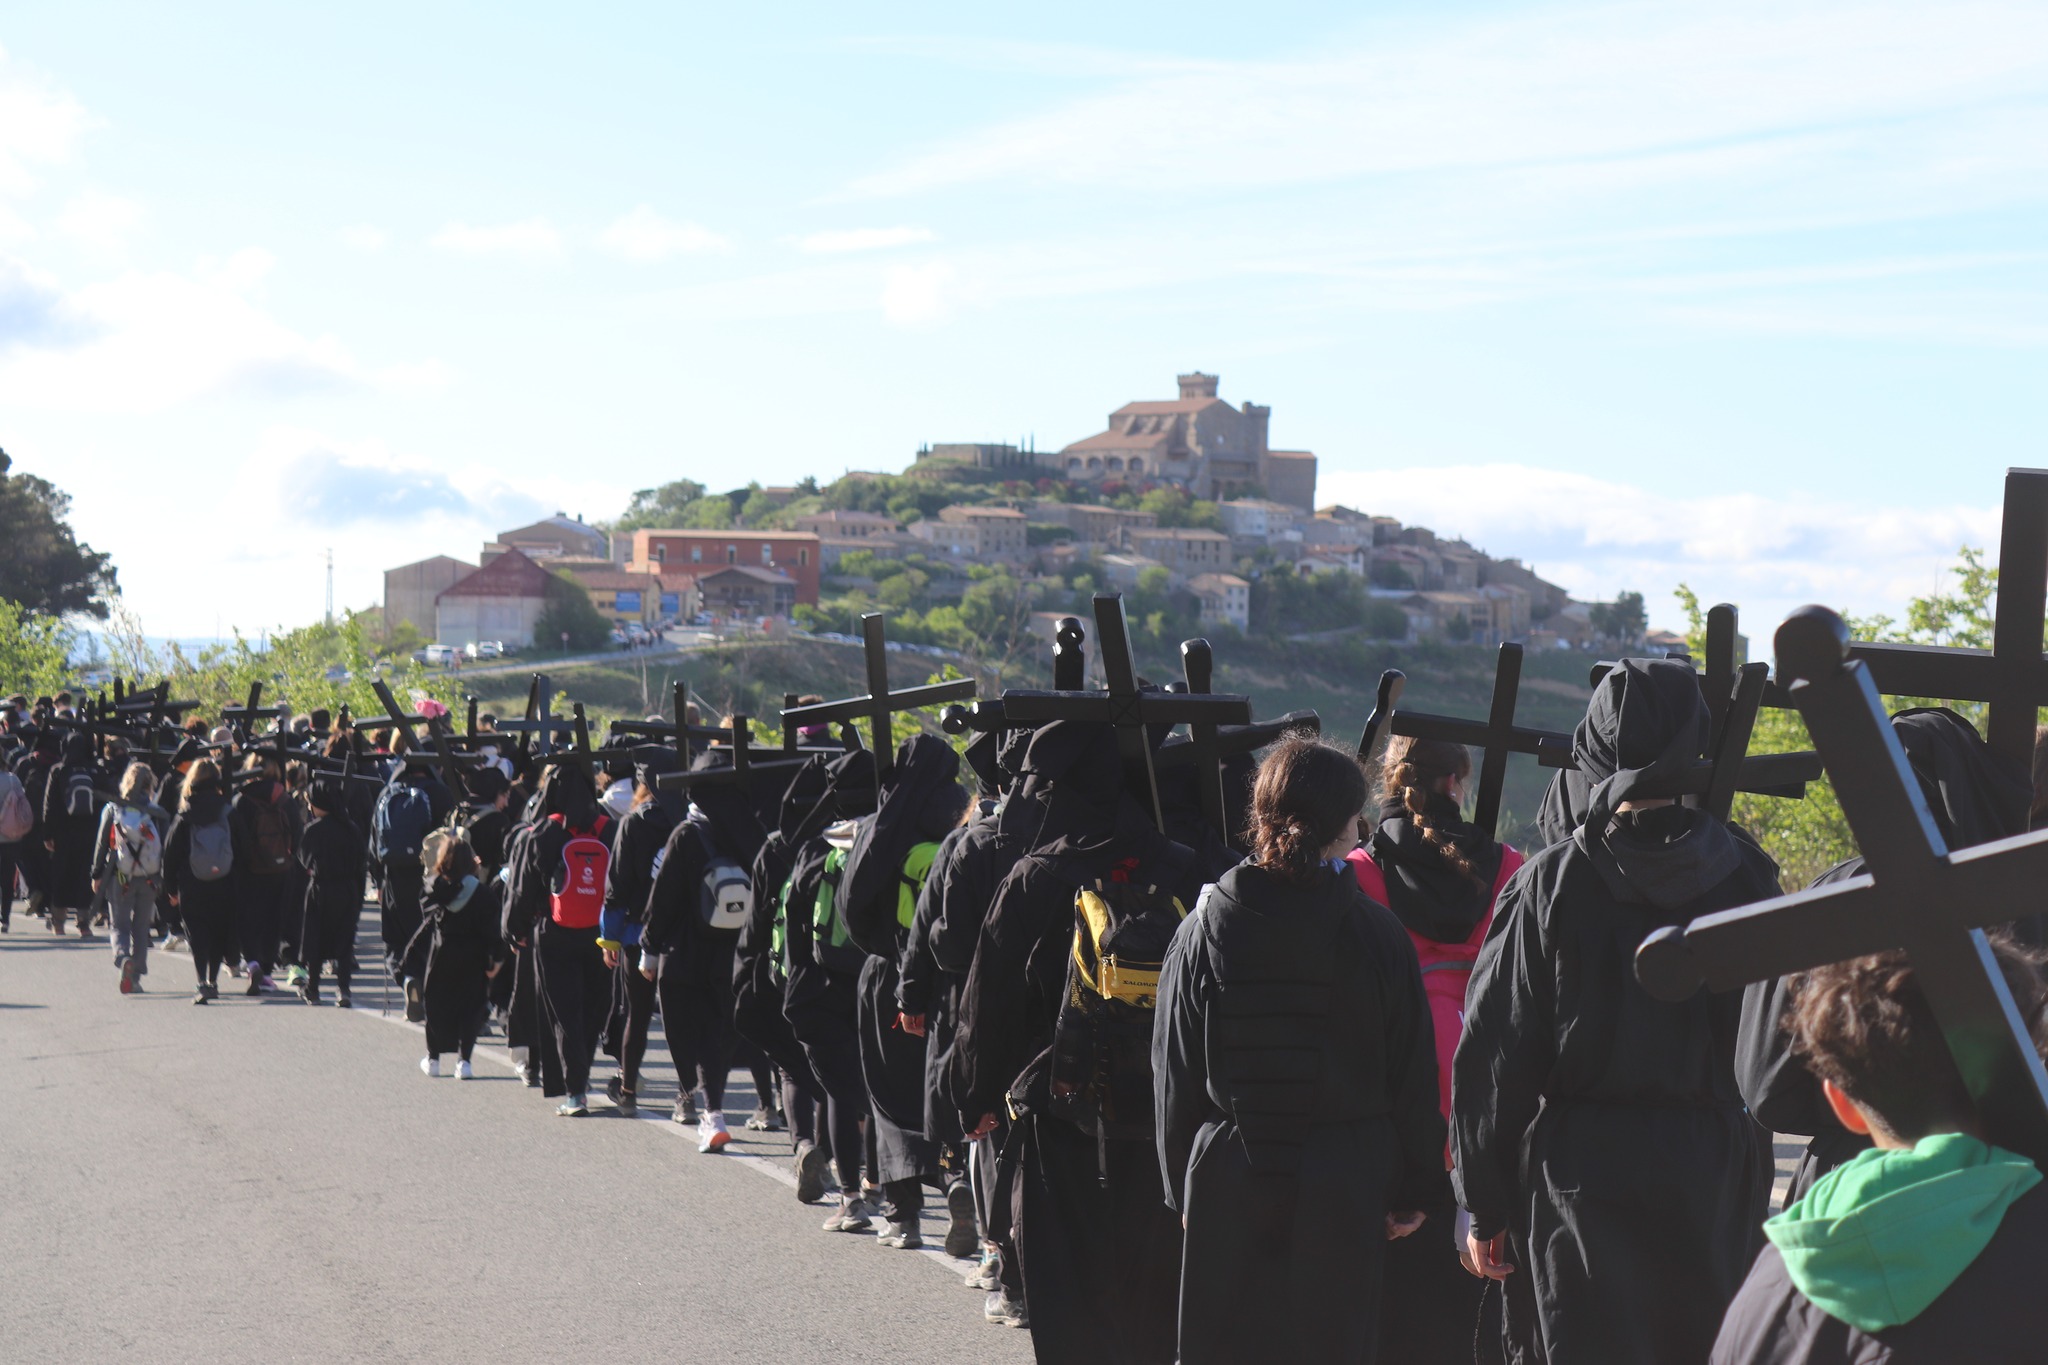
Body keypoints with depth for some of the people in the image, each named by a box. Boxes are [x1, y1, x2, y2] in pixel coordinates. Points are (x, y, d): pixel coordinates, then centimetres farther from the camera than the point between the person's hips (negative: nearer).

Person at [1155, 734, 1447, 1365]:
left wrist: (1182, 1189, 13)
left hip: (1227, 1186, 1)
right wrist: (1416, 1191, 8)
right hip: (1342, 1192, -1)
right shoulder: (1377, 934, -7)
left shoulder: (1202, 932, -3)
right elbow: (1412, 1077, -3)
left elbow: (1174, 1077, 2)